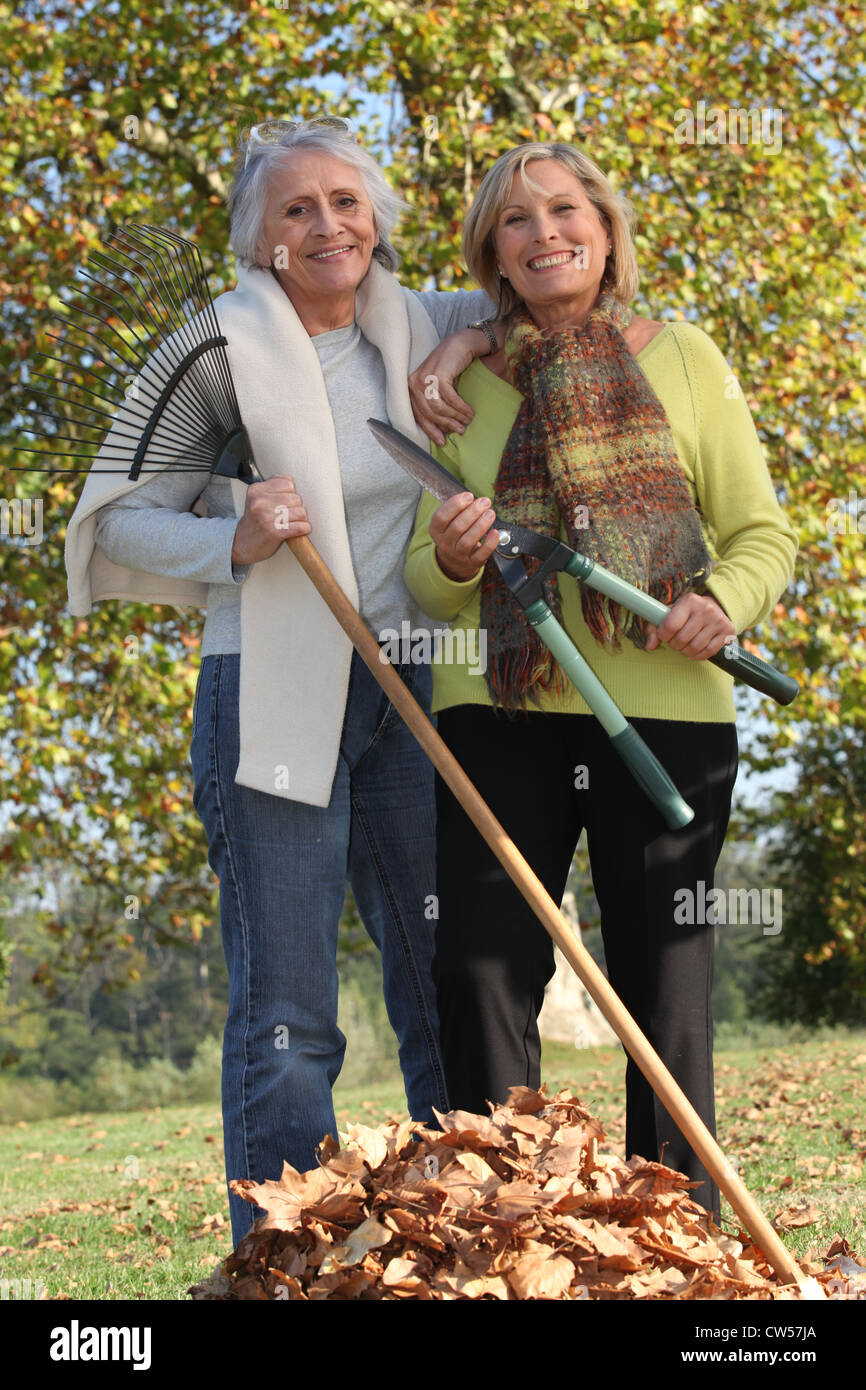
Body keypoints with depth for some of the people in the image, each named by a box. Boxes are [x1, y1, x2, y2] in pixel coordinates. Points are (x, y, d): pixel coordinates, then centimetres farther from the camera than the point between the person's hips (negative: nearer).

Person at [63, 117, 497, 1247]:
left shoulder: (416, 330, 10)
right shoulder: (221, 349, -3)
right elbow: (123, 521, 0)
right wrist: (233, 541, -19)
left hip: (408, 687, 5)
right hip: (273, 697, -5)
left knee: (453, 997, 6)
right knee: (285, 1018, -7)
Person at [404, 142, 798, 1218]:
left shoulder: (682, 358, 9)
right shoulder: (466, 384, 12)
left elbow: (762, 533, 8)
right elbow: (425, 580, 13)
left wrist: (724, 600, -14)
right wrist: (450, 561, -10)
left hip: (666, 709, -1)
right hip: (499, 708, 1)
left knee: (664, 981, 3)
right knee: (478, 968, -5)